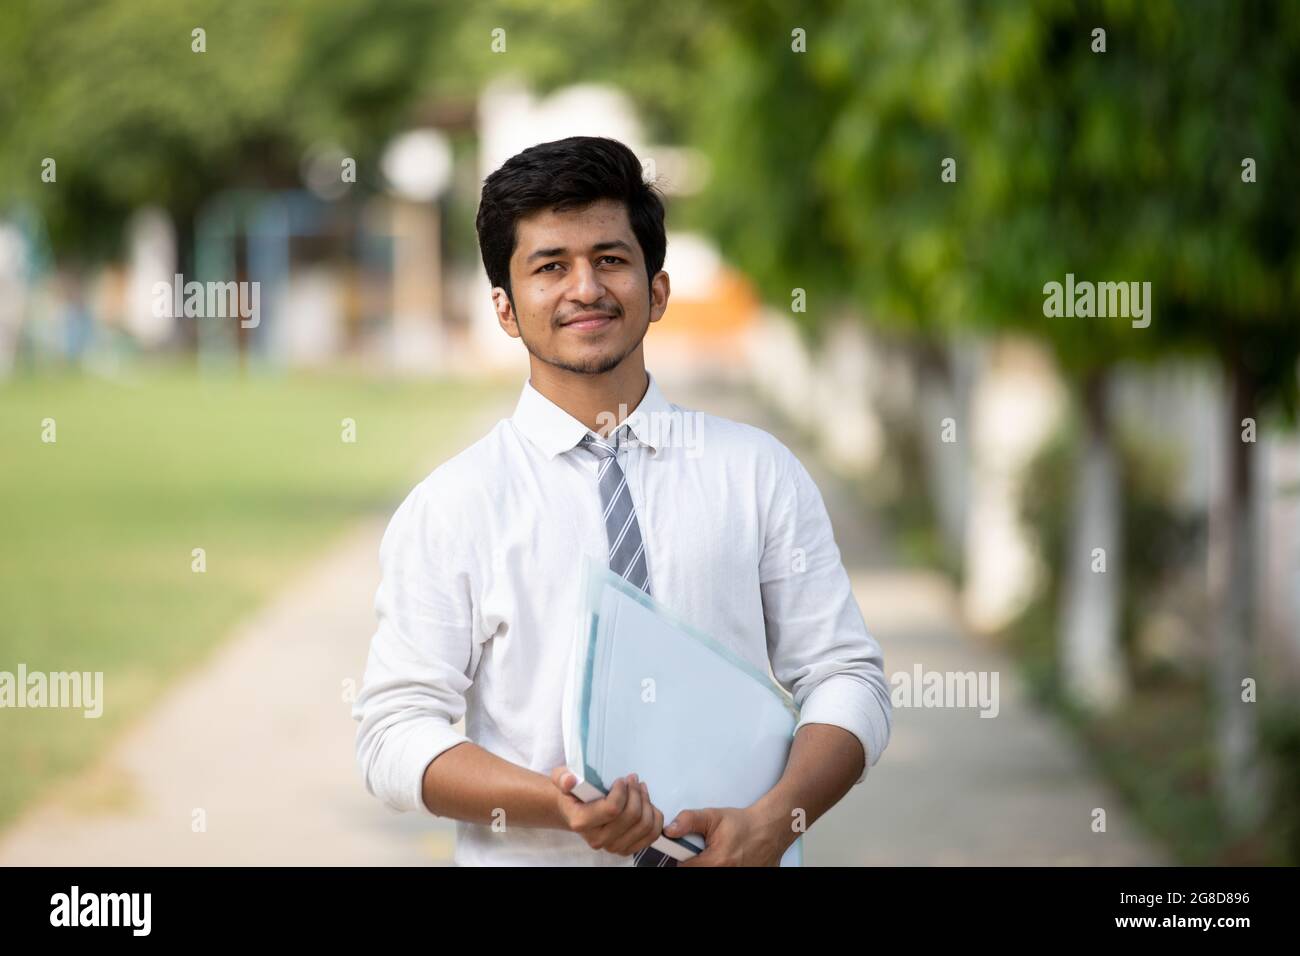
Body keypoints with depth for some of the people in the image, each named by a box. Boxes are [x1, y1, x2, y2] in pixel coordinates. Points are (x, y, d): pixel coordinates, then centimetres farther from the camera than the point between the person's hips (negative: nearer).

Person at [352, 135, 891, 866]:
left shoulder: (757, 471, 3)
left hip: (728, 859, 1)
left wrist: (773, 821, -17)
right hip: (532, 861, -1)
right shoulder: (451, 506, -1)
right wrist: (552, 803, -21)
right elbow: (397, 733, -5)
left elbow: (846, 679, 1)